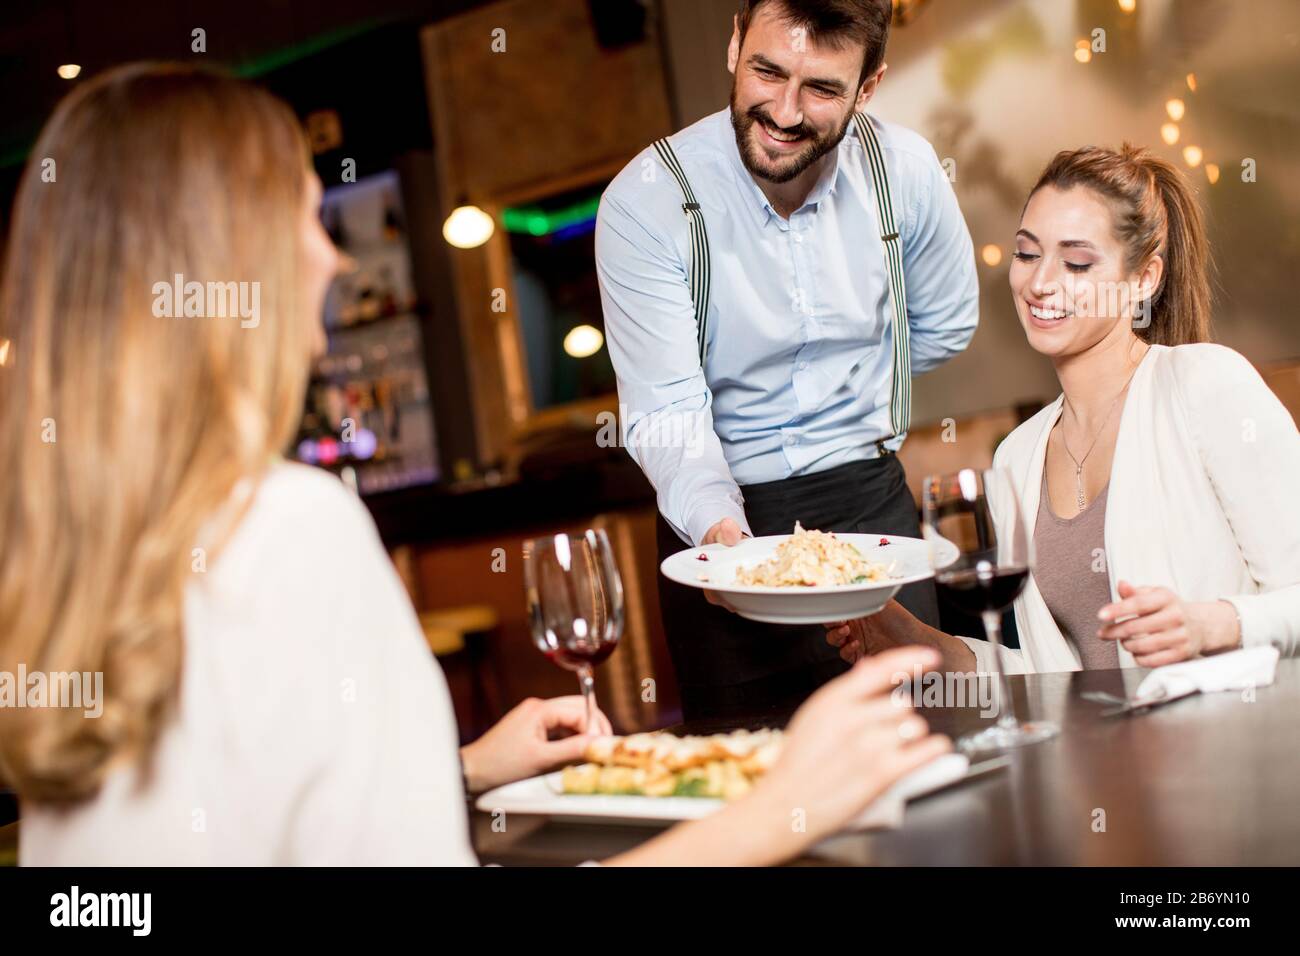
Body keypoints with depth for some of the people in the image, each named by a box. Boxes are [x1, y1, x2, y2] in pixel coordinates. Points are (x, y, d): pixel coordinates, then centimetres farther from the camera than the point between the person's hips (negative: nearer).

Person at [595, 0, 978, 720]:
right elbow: (664, 413, -21)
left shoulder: (905, 170, -5)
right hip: (721, 518, -2)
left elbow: (946, 326, 13)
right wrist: (717, 524, -37)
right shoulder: (644, 202, -16)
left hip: (867, 499, 3)